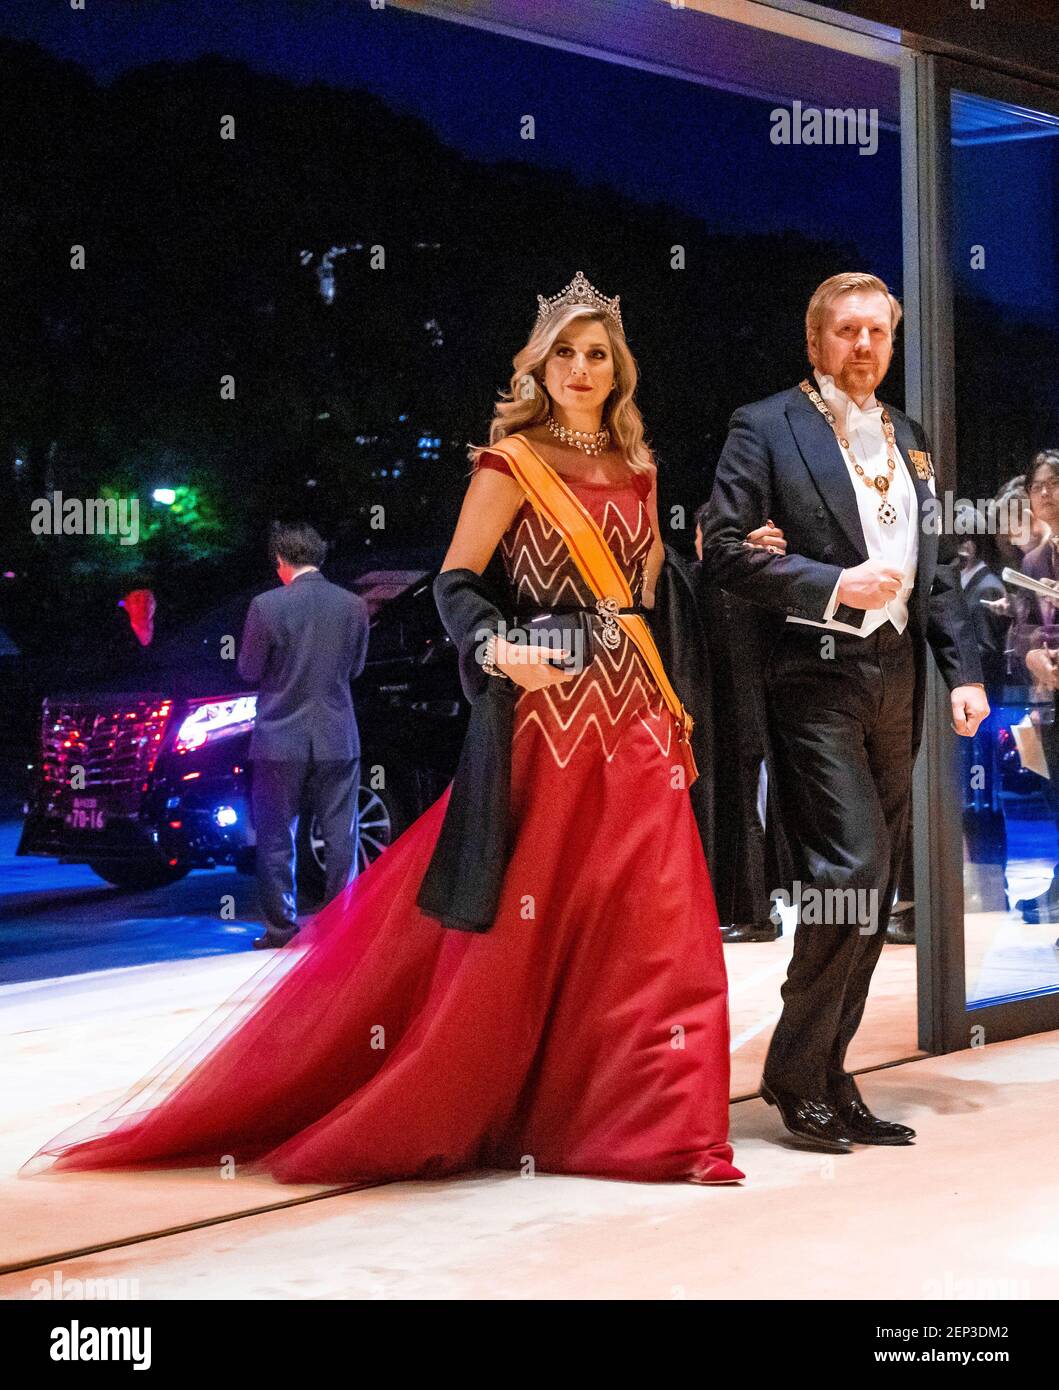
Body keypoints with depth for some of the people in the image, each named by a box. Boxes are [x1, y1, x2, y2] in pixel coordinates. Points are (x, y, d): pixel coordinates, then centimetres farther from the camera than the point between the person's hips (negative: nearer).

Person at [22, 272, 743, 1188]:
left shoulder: (636, 468, 14)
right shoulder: (512, 462, -3)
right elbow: (456, 584, -8)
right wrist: (498, 651, -26)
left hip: (633, 719, 6)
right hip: (547, 713, -5)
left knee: (652, 919, 1)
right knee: (522, 911, -3)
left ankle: (655, 1120, 10)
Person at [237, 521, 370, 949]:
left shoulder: (267, 607, -12)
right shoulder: (354, 606, -2)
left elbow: (248, 670, -3)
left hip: (280, 741, -3)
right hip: (337, 740, 3)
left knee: (275, 839, 8)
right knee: (339, 838, 10)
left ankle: (281, 929, 9)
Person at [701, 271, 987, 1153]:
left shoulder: (912, 440, 19)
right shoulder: (766, 428, 0)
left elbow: (939, 565, 19)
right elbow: (726, 547, -8)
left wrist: (964, 669, 9)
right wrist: (834, 584, -15)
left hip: (897, 683, 7)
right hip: (816, 679, -7)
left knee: (873, 886, 7)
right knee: (853, 866, -15)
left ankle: (827, 1074, 17)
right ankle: (795, 1072, -1)